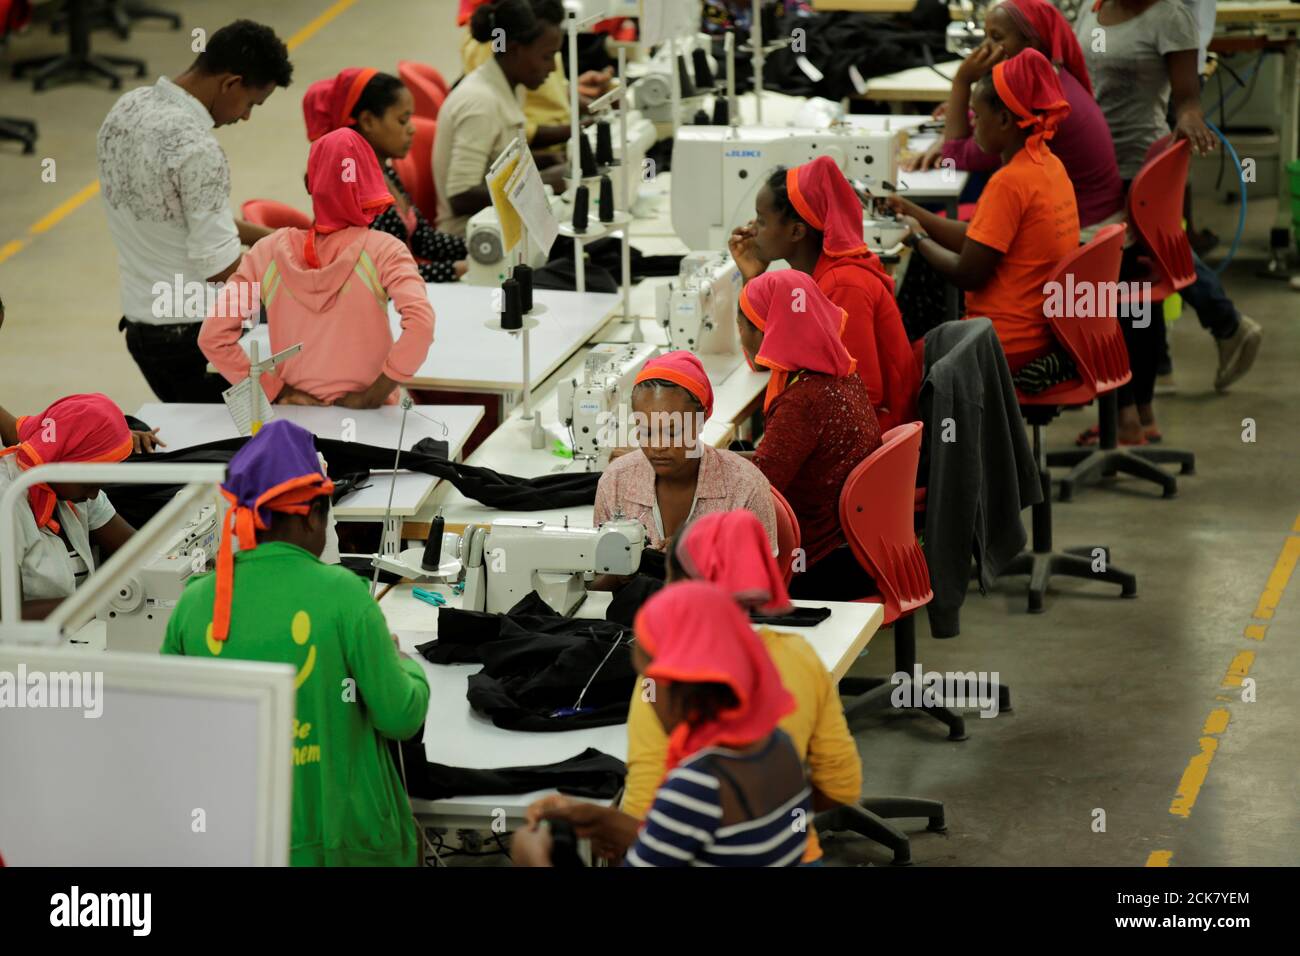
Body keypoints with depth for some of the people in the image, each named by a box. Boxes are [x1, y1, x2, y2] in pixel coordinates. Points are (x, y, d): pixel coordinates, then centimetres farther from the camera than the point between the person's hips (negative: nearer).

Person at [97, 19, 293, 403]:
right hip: (196, 335, -9)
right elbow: (220, 266, -21)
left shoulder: (128, 107, 3)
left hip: (139, 323, 9)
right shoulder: (196, 149, -25)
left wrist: (269, 237, 14)